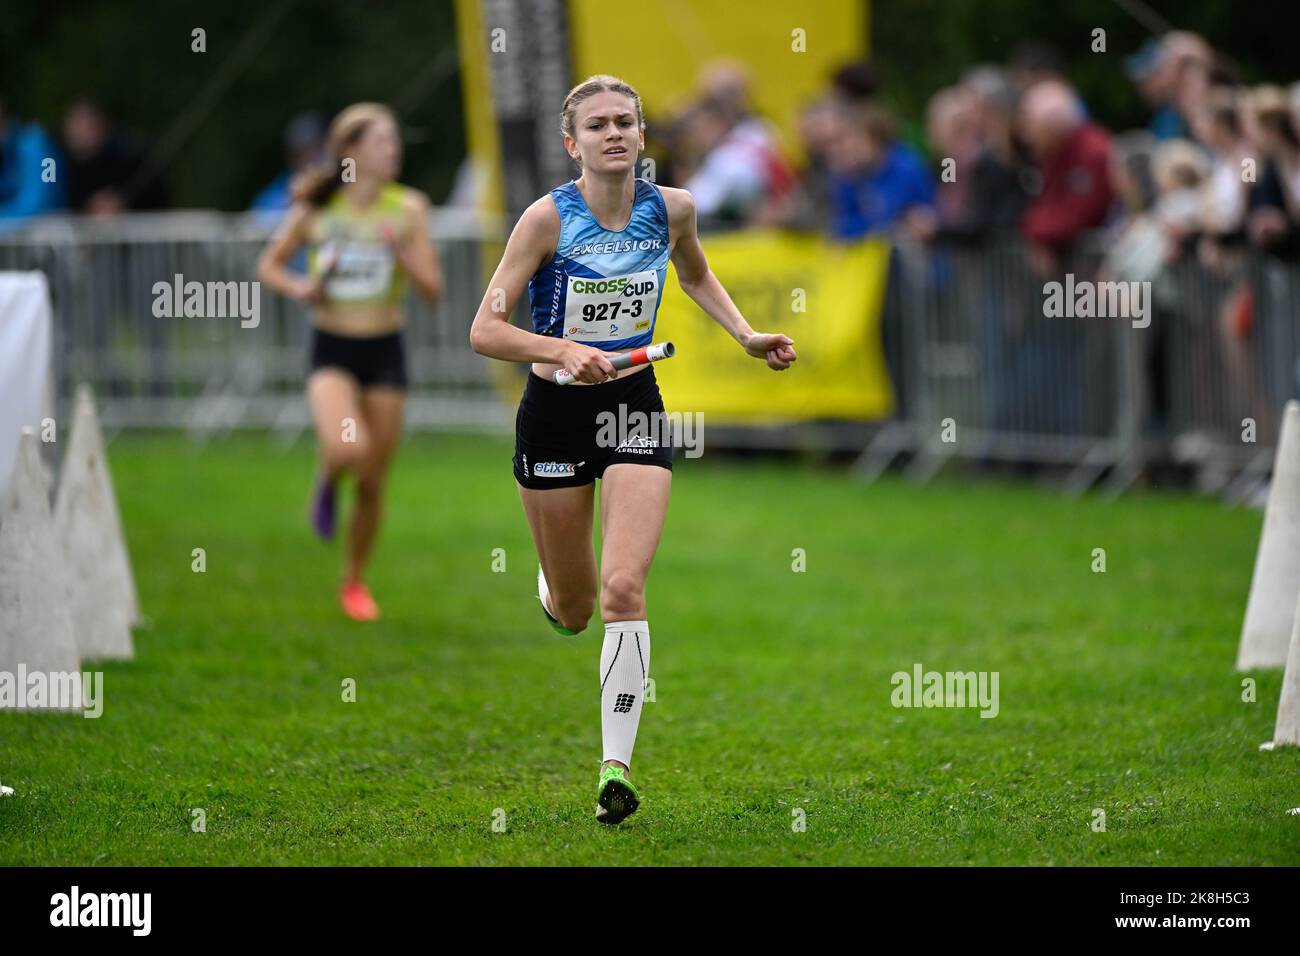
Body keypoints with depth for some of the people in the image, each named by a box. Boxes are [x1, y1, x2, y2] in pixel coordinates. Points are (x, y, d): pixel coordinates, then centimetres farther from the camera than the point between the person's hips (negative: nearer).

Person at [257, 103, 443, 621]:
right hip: (332, 349, -2)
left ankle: (355, 583, 28)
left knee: (372, 484, 6)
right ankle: (326, 483, 8)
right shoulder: (315, 209, -4)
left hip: (386, 351, 2)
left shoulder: (407, 208, -3)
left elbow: (433, 288, -5)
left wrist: (401, 248, -21)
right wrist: (298, 287, -11)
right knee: (347, 449, -29)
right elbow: (269, 265, 9)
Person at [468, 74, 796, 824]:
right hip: (555, 414, -1)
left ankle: (617, 764, -12)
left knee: (624, 589, -17)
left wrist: (746, 334, 7)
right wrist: (561, 350, -32)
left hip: (635, 407, 1)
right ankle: (551, 583, 50)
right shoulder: (549, 218, -16)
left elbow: (696, 272, 20)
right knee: (573, 613, 11)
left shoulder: (672, 208, -5)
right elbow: (485, 330, -16)